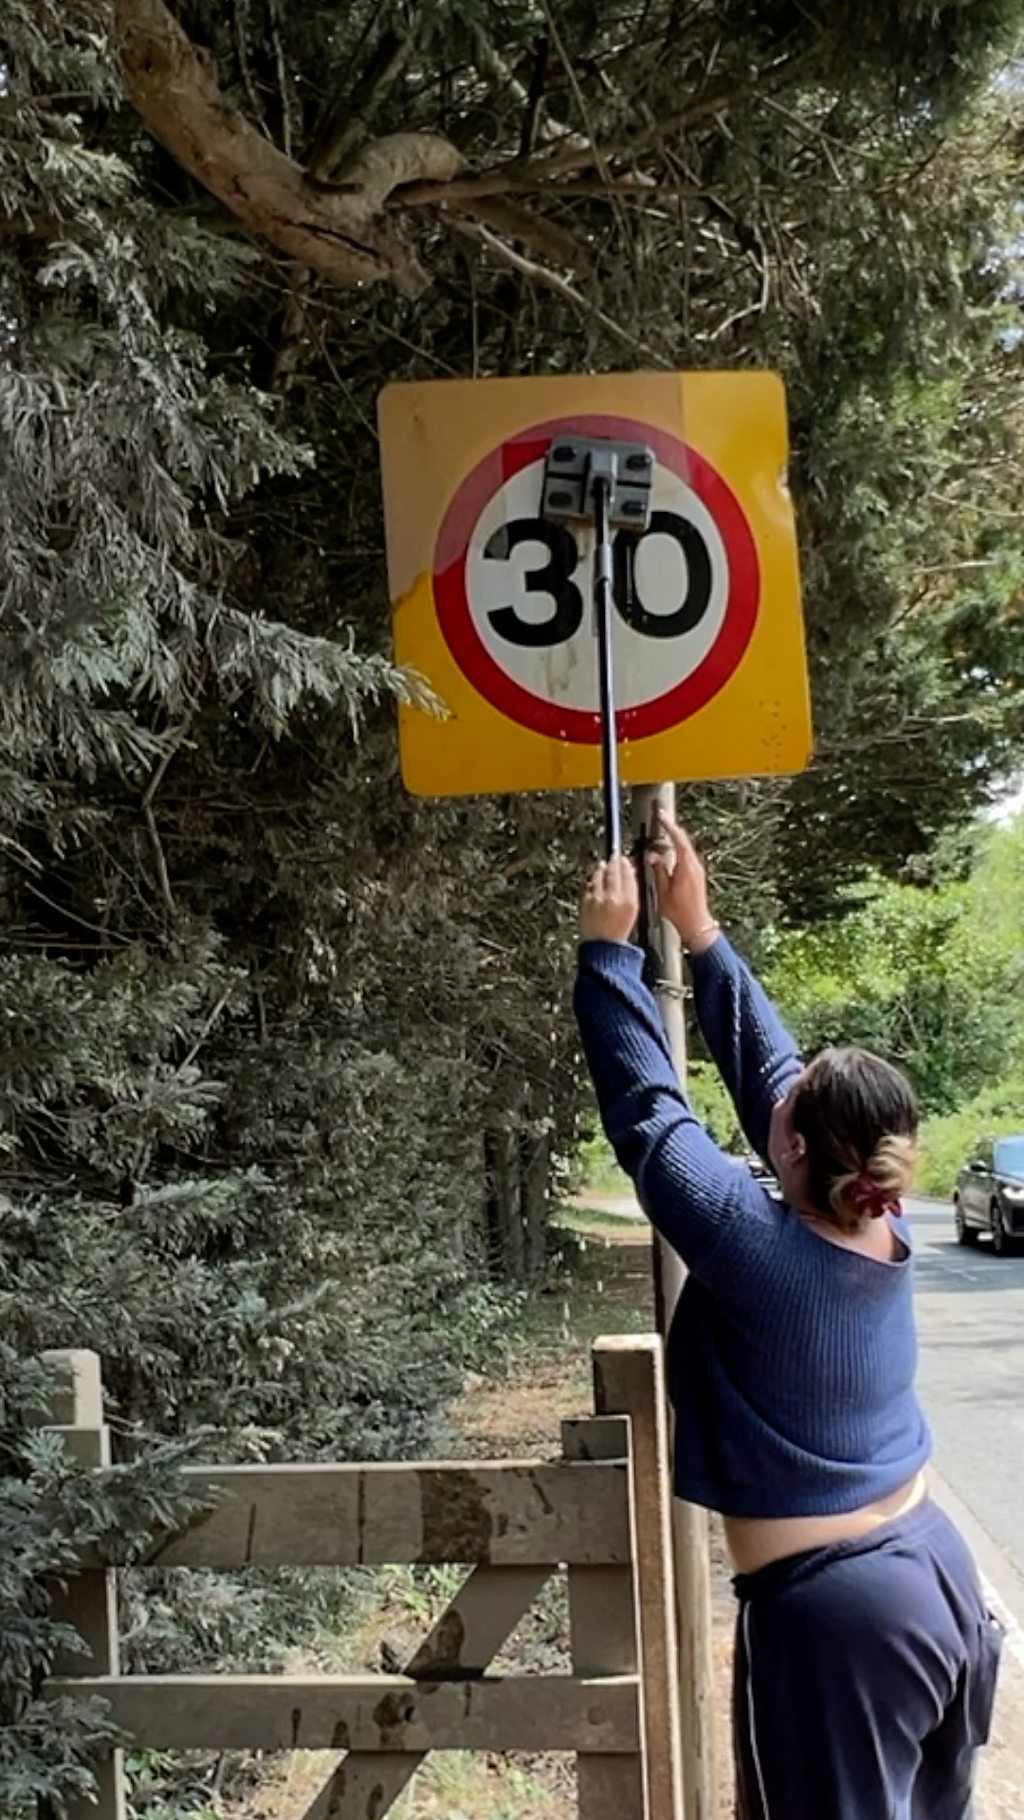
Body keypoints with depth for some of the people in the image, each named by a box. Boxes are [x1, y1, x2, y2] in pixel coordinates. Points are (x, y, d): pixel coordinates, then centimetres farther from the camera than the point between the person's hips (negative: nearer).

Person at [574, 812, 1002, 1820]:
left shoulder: (755, 1245, -22)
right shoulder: (885, 1233, -4)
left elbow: (646, 1105, -12)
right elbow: (764, 1064, 5)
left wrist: (609, 950, -2)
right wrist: (699, 934, 12)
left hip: (837, 1616, -7)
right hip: (936, 1573, 7)